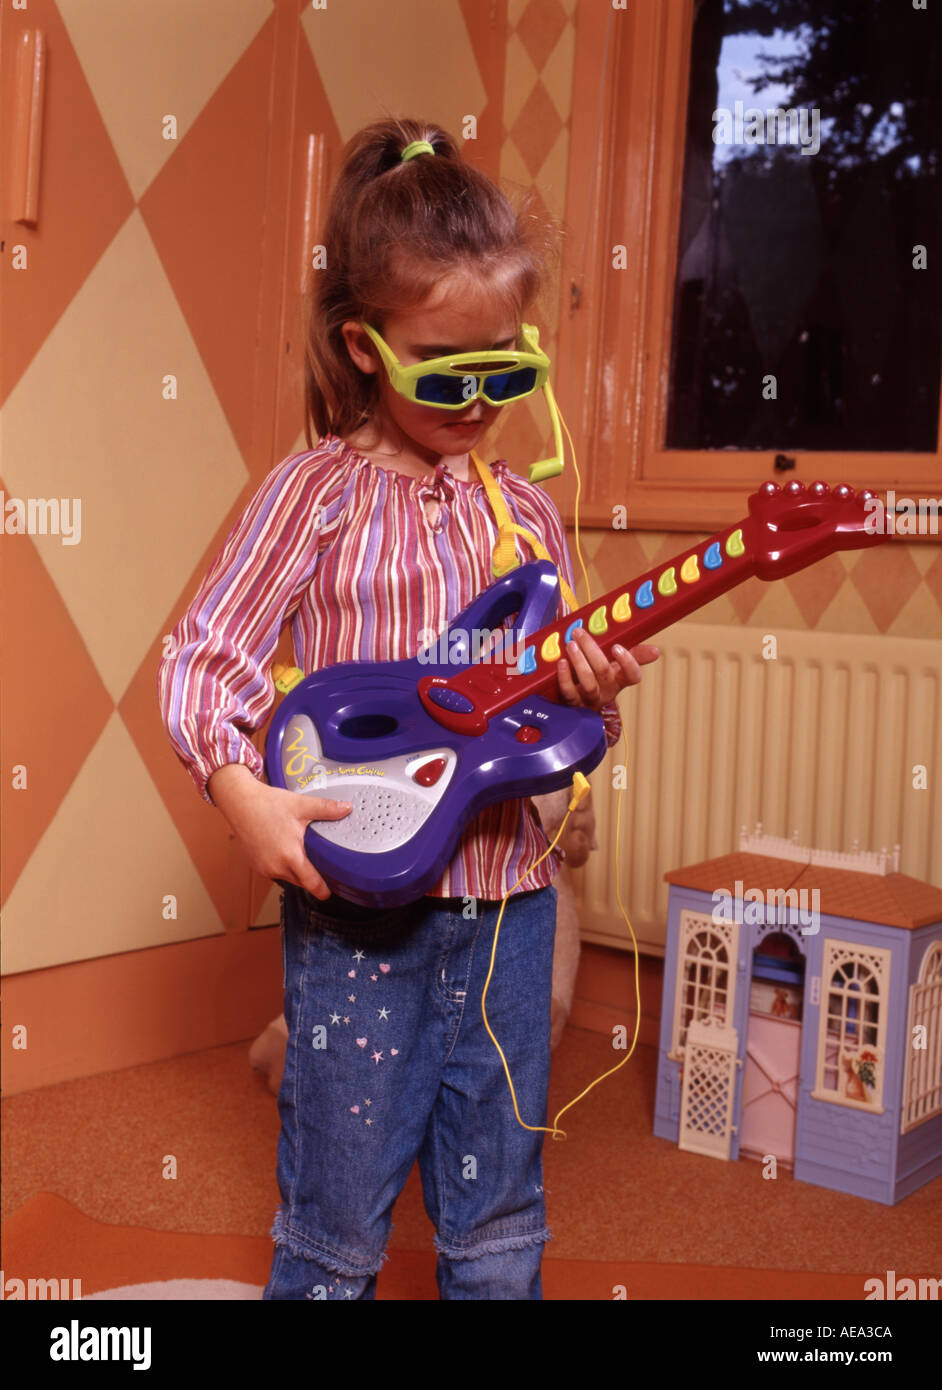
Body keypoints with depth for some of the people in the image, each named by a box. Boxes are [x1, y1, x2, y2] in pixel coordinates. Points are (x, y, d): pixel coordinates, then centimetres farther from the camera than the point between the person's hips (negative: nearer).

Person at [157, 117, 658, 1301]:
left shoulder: (525, 511, 7)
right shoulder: (317, 492, -6)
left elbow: (559, 710, 11)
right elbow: (204, 655, -7)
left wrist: (592, 691, -11)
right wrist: (242, 790, -22)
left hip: (505, 901, 4)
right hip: (356, 897, -4)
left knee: (499, 1222, 16)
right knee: (337, 1220, 10)